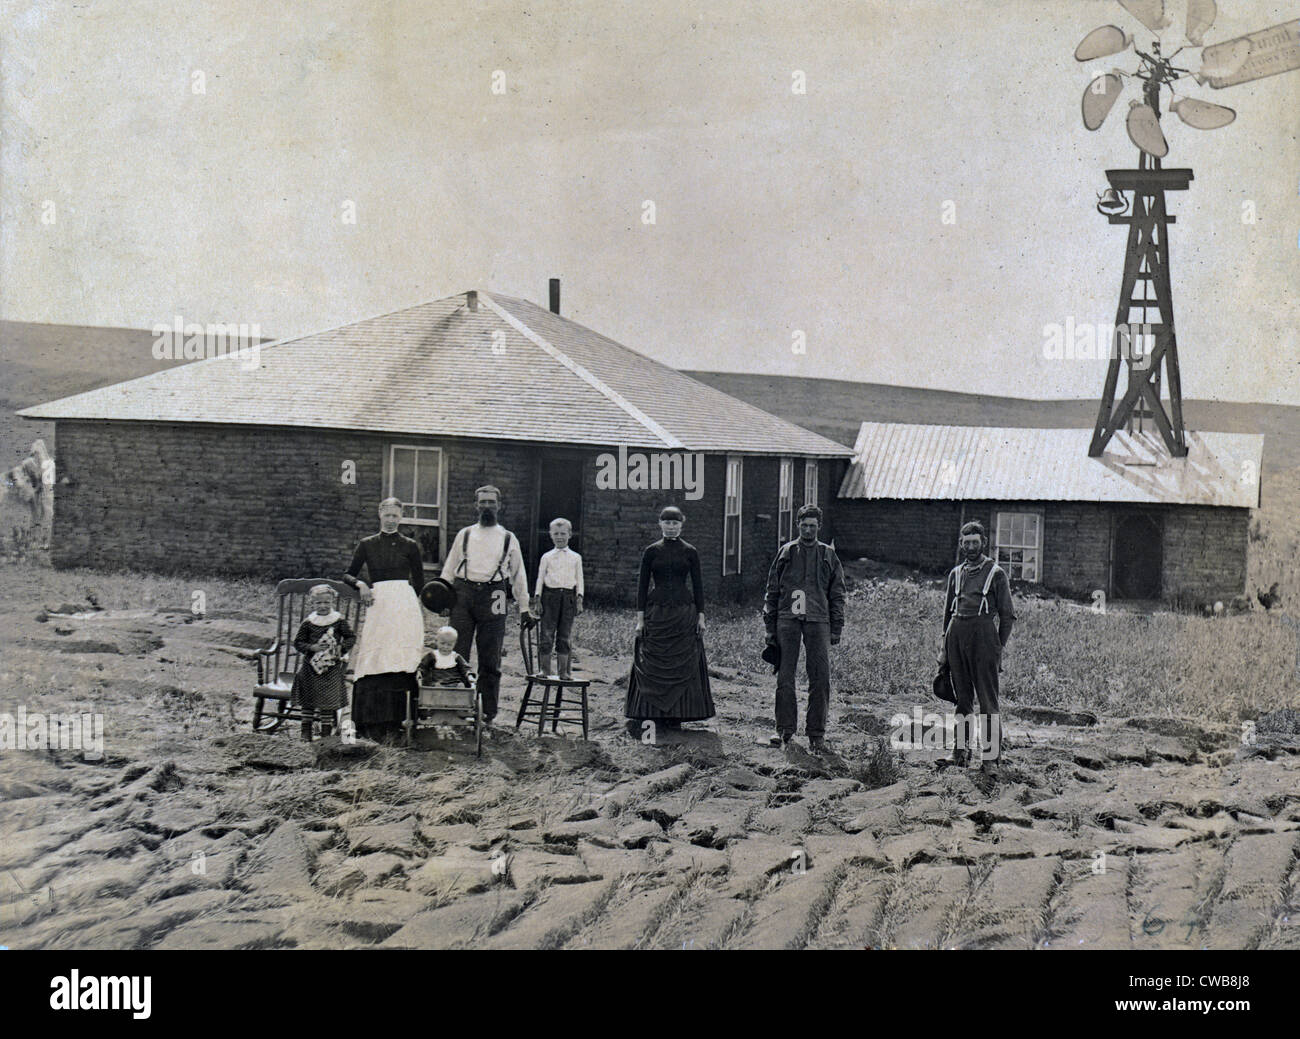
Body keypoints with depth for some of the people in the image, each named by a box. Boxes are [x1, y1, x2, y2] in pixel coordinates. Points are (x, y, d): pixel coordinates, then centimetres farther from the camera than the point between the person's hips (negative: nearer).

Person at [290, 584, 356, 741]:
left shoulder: (339, 621, 0)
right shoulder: (308, 623, 1)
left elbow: (351, 638, 6)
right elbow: (298, 642, 2)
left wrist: (342, 648, -11)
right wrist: (312, 647, -15)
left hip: (331, 668, -1)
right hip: (311, 667, 1)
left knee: (329, 700, 1)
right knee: (308, 700, 8)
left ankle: (326, 732, 10)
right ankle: (306, 730, 20)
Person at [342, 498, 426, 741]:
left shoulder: (410, 546, 11)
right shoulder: (367, 545, 13)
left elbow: (419, 582, 13)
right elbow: (348, 575, 14)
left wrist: (404, 599, 1)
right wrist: (360, 585, -6)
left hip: (404, 605, -1)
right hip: (377, 605, 1)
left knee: (399, 661, -8)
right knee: (374, 662, -7)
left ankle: (393, 721, -4)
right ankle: (373, 723, -3)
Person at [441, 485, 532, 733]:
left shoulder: (509, 539, 13)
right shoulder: (464, 535, 15)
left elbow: (518, 575, 16)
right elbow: (449, 569, 15)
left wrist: (524, 608, 12)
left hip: (492, 597, -1)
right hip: (462, 594, 1)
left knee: (490, 661, 1)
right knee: (457, 655, -3)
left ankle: (488, 717, 6)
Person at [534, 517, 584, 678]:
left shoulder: (576, 558, 11)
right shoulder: (547, 557, 8)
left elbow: (579, 580, 11)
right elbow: (540, 578, 8)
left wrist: (579, 598, 1)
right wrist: (537, 598, 1)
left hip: (568, 597, 1)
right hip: (550, 595, -1)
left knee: (564, 635, 2)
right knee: (547, 634, -3)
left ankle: (563, 670, 7)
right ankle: (545, 669, 4)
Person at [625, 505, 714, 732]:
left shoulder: (690, 552, 5)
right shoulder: (651, 552, 4)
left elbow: (698, 585, 7)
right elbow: (642, 585, 4)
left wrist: (700, 615, 1)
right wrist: (640, 618, -2)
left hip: (684, 612, 1)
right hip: (657, 612, -1)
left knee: (683, 665, 0)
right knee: (650, 665, -4)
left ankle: (675, 716, 7)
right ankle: (638, 715, -5)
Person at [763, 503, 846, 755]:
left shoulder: (828, 555, 13)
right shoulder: (785, 552, 12)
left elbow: (837, 594, 14)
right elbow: (772, 590, 13)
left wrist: (836, 629, 5)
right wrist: (770, 627, 7)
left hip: (817, 620, 0)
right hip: (787, 619, 0)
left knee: (820, 679, -4)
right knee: (785, 677, -1)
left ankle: (816, 735, 1)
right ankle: (785, 729, 8)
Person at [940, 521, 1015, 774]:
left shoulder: (996, 573, 2)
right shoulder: (956, 573, 15)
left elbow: (1008, 615, 3)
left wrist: (998, 646, -2)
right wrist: (944, 644, 13)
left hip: (983, 632, -5)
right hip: (957, 633, 5)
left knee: (987, 699, -6)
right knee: (962, 698, 8)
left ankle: (991, 756, -4)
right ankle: (962, 751, 14)